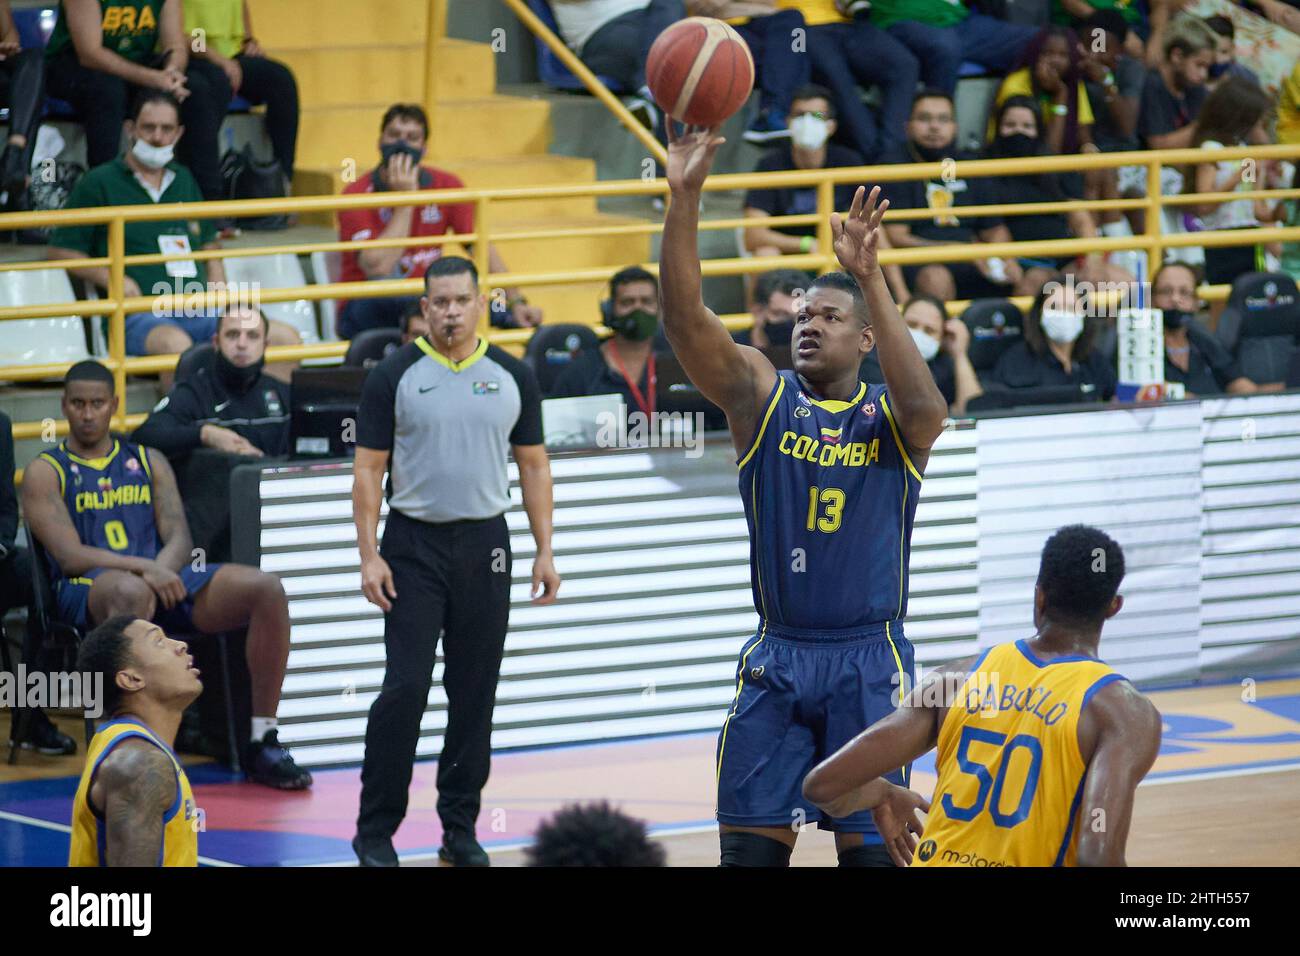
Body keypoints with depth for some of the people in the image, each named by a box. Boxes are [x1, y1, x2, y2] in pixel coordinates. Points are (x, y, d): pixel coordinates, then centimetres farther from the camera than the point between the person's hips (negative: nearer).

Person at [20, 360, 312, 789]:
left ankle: (263, 743, -14)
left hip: (162, 576, 5)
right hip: (87, 591, -5)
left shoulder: (148, 461, 21)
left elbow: (179, 539, 11)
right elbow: (70, 556, -7)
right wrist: (144, 568, -21)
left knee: (266, 589, -18)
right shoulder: (46, 472, 7)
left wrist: (162, 569, -14)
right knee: (131, 591, -44)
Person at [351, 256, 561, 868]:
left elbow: (533, 466, 10)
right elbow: (369, 468, -2)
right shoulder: (395, 376, -3)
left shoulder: (512, 377, 5)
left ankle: (460, 829, 14)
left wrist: (545, 552, 4)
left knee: (475, 691, 5)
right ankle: (375, 832, -2)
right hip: (414, 545, -3)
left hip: (484, 543, 3)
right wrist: (369, 555, -9)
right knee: (405, 687, -9)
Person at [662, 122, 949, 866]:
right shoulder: (762, 395, 3)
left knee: (870, 846, 3)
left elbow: (925, 406, -27)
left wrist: (870, 279, -34)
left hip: (867, 659, -2)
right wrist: (685, 196, -25)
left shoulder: (892, 418, -2)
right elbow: (685, 317, -11)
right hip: (777, 657, 2)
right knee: (750, 847, 4)